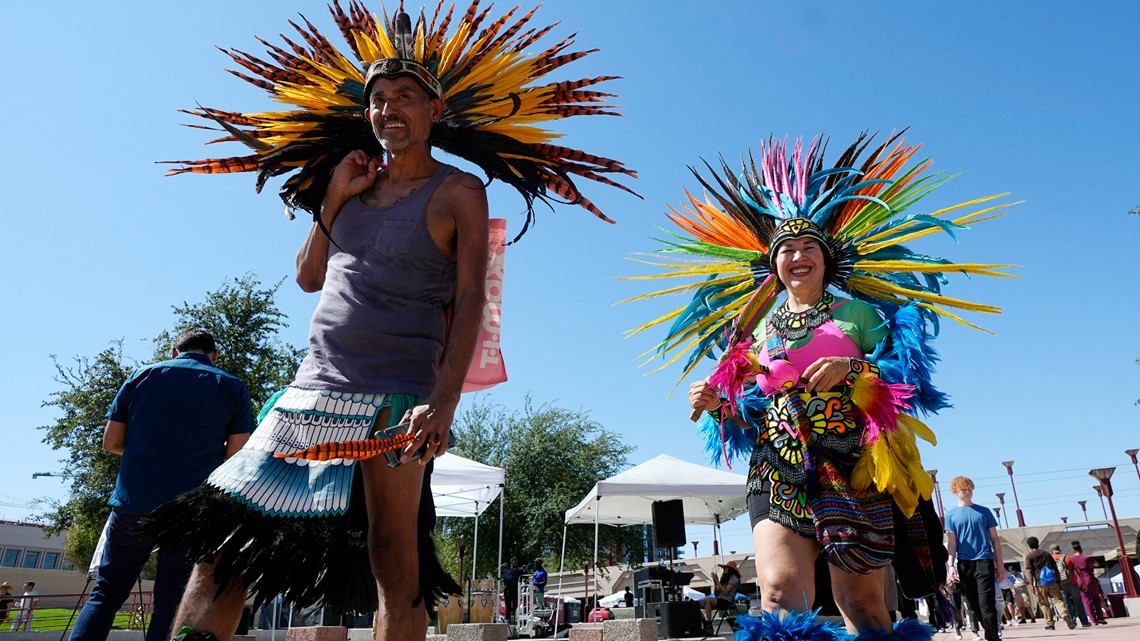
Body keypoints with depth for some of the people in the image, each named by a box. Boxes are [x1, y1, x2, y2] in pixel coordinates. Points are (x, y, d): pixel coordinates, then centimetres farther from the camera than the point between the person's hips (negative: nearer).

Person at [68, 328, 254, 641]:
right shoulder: (233, 387, 2)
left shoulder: (143, 375, 7)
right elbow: (237, 456, -3)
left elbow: (111, 443, 7)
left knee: (107, 592, 15)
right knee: (170, 603, 8)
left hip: (134, 503, 1)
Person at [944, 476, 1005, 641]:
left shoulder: (984, 511, 8)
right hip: (964, 564, 2)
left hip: (984, 561, -2)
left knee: (987, 604, -10)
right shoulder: (951, 514, 7)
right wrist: (950, 565, -6)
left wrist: (1000, 565, 4)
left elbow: (994, 539, 9)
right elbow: (952, 542, 4)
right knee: (974, 605, 9)